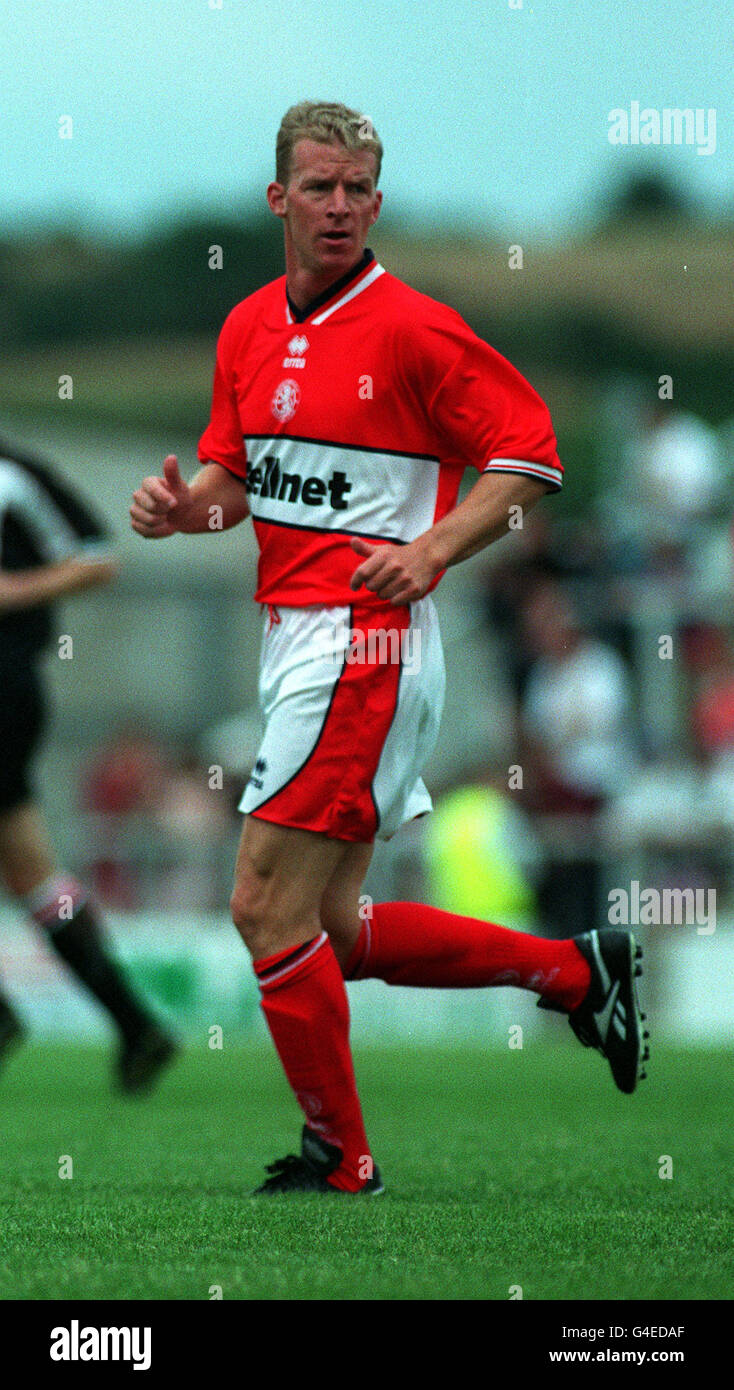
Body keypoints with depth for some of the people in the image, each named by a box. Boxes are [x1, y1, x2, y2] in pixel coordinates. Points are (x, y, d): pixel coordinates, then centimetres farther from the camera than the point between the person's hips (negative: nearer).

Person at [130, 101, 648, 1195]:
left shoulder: (411, 327, -11)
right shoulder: (250, 328, 11)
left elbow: (529, 453, -10)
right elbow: (235, 475, 20)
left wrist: (434, 549, -22)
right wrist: (184, 505, -2)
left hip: (363, 642, -8)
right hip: (295, 641, 8)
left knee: (269, 909, -8)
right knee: (333, 929, 12)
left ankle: (339, 1163, 5)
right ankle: (574, 972, 25)